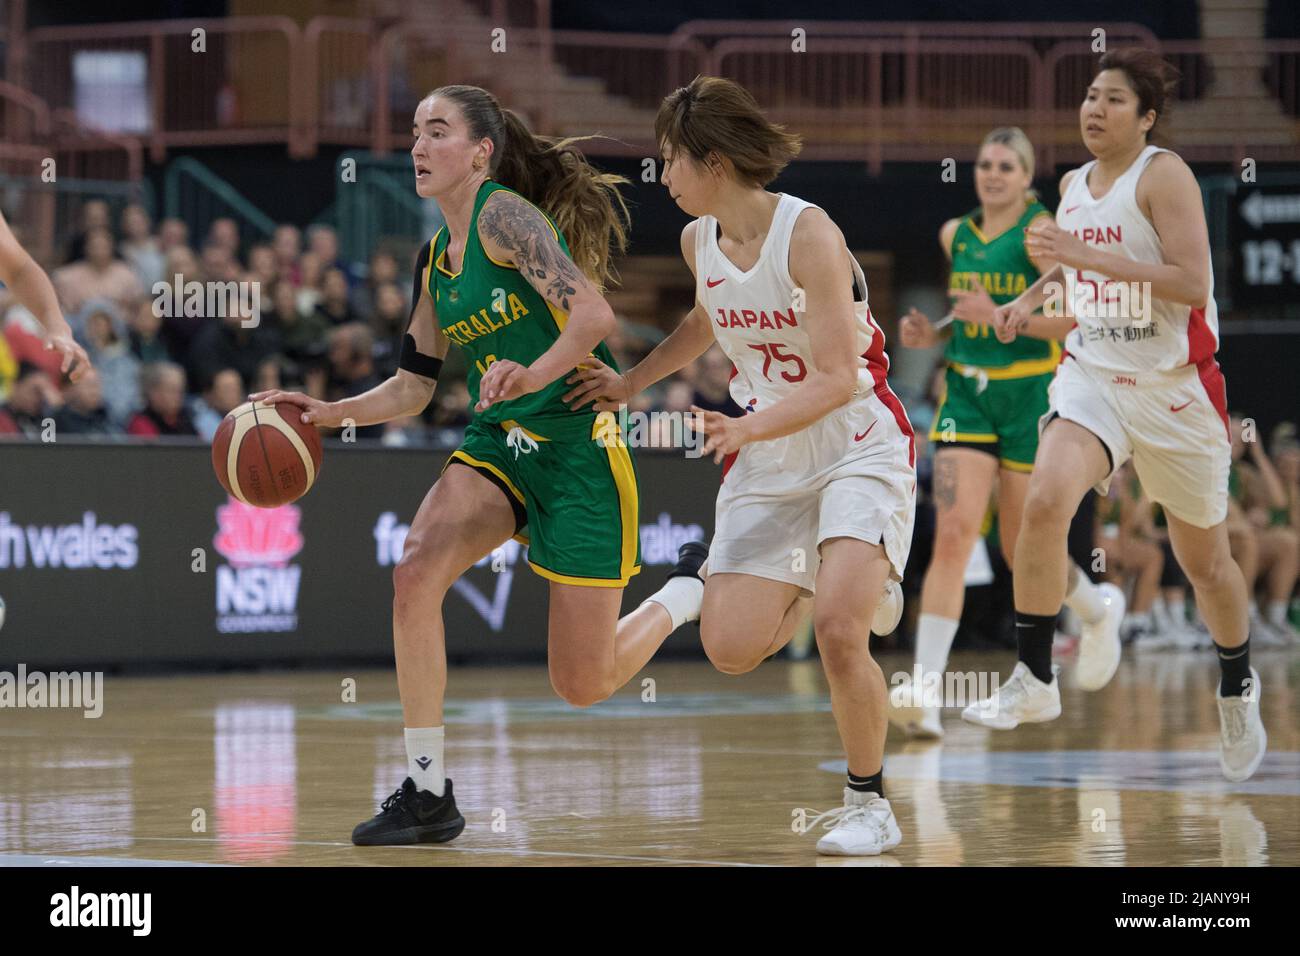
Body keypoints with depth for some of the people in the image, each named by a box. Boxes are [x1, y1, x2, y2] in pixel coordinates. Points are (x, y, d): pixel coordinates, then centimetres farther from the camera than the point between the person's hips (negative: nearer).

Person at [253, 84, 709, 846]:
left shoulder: (505, 215, -13)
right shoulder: (436, 263, 12)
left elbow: (593, 313, -24)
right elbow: (413, 387, 19)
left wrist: (530, 377, -39)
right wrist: (332, 412, 4)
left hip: (578, 444, -7)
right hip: (498, 442, 7)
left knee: (583, 686, -1)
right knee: (415, 574, -22)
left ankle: (693, 588, 30)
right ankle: (428, 794, -13)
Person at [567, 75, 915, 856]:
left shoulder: (809, 235, -20)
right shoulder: (700, 241, 2)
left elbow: (836, 380, -23)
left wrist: (749, 428, -36)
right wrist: (631, 383, 20)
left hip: (857, 446, -6)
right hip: (767, 460, 6)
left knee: (838, 629, -24)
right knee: (731, 648, -6)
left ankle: (870, 805, -4)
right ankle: (827, 589, 28)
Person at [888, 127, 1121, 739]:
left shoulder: (1040, 232, -8)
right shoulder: (955, 235, 9)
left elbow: (1070, 316, -17)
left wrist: (997, 316, -28)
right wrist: (930, 334, 5)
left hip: (1030, 395, -4)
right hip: (966, 392, 4)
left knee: (1023, 554, 6)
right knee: (952, 533, -14)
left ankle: (1098, 609, 40)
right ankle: (925, 691, -21)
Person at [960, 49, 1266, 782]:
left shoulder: (1164, 175, -12)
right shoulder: (1073, 186, 8)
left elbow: (1192, 283, -23)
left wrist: (1089, 255, -27)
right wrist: (1035, 296, 10)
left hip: (1176, 390, -4)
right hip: (1093, 376, 4)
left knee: (1205, 562, 10)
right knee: (1046, 503, -25)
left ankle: (1238, 687, 37)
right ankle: (1035, 681, -18)